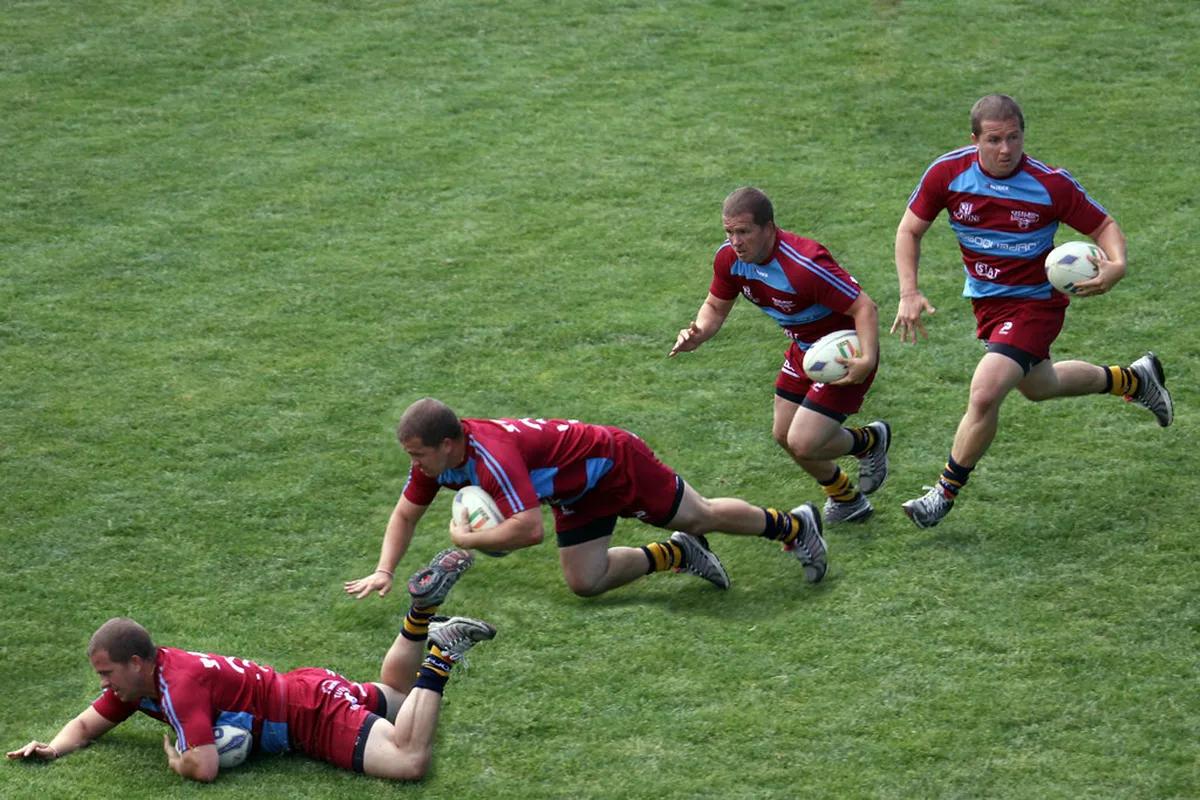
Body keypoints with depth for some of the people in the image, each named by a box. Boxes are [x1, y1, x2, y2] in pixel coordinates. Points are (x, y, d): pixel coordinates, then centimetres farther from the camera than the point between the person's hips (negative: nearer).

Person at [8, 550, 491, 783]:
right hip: (300, 687, 9)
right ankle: (423, 615, 27)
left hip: (314, 713, -9)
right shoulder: (138, 676, -4)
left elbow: (203, 768, -38)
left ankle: (439, 659, -13)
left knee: (410, 763, -26)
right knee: (394, 696, 34)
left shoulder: (180, 684, -30)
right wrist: (52, 749, -10)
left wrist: (173, 754, -16)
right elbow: (87, 725, 10)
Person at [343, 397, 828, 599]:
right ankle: (675, 555, 24)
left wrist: (468, 539, -32)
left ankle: (793, 525, 33)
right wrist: (384, 572, -12)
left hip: (614, 462, -8)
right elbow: (405, 515, 1)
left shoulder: (492, 456, -39)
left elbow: (530, 529, -45)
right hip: (579, 494, 8)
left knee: (701, 517, 10)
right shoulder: (433, 458, -13)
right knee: (584, 583, 5)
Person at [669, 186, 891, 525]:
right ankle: (846, 499, 42)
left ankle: (869, 441, 19)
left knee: (803, 444, -14)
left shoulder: (804, 265, -36)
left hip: (844, 356, -8)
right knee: (784, 435, 16)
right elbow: (716, 306, 6)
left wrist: (867, 361, -44)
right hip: (803, 349, 8)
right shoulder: (729, 258, -12)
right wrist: (697, 334, -16)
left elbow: (864, 307, -31)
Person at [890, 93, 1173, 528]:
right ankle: (1134, 379, 52)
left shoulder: (1051, 184, -23)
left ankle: (945, 493, 0)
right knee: (1039, 386, 27)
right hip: (985, 299, 6)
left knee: (984, 395, -21)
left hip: (1034, 303, -6)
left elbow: (1104, 226, -11)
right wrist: (909, 293, -15)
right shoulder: (948, 172, -16)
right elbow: (909, 230, -4)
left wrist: (1116, 267, -32)